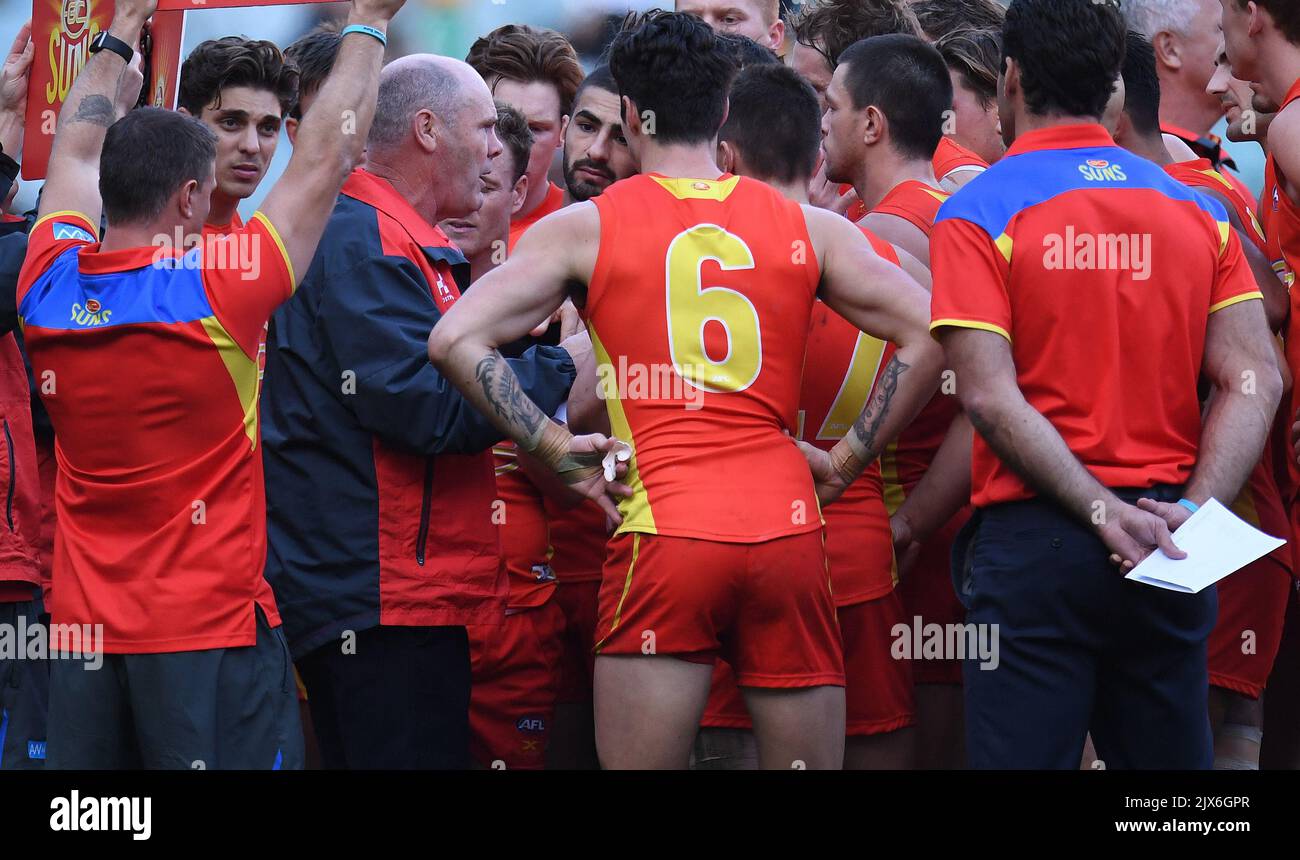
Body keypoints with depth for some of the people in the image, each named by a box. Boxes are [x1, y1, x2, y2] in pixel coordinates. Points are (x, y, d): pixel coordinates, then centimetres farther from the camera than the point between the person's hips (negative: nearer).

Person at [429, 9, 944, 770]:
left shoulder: (586, 228, 4)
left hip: (662, 532, -2)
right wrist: (847, 461, 10)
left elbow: (456, 340, -5)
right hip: (786, 529, 2)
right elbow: (931, 335, 5)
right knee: (808, 764, 9)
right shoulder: (804, 228, 10)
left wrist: (556, 449, 1)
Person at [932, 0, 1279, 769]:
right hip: (1167, 556, 4)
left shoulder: (980, 212, -4)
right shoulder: (1197, 210, 8)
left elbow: (988, 395, -14)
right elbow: (1255, 379, 0)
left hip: (1035, 538, -4)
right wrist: (1196, 509, -7)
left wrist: (1103, 512, -15)